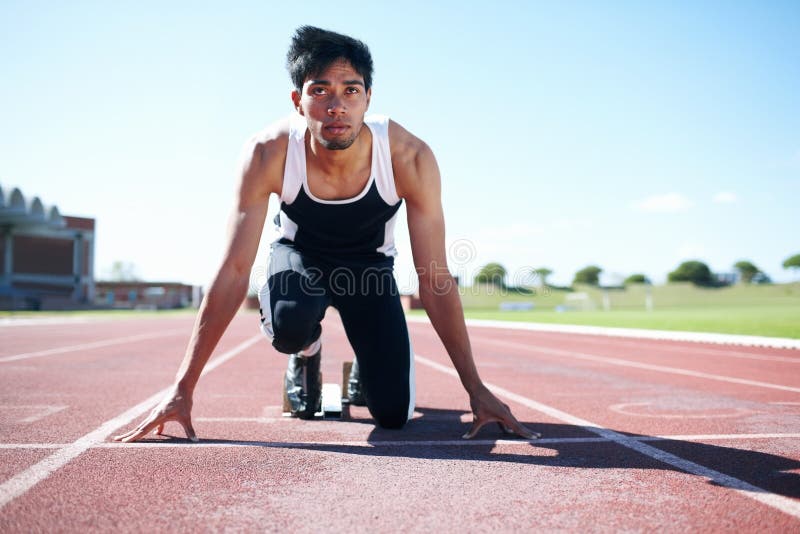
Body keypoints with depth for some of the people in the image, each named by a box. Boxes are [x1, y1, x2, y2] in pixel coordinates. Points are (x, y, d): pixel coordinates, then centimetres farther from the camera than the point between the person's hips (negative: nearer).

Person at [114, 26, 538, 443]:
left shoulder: (409, 157, -32)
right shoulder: (268, 154, -31)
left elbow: (435, 280, -25)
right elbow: (233, 273, -29)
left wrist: (476, 389, -23)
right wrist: (181, 389, -30)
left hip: (370, 264, 1)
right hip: (300, 254, 0)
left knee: (394, 414, -11)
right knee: (289, 326, -37)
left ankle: (363, 366, 28)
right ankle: (306, 354, 4)